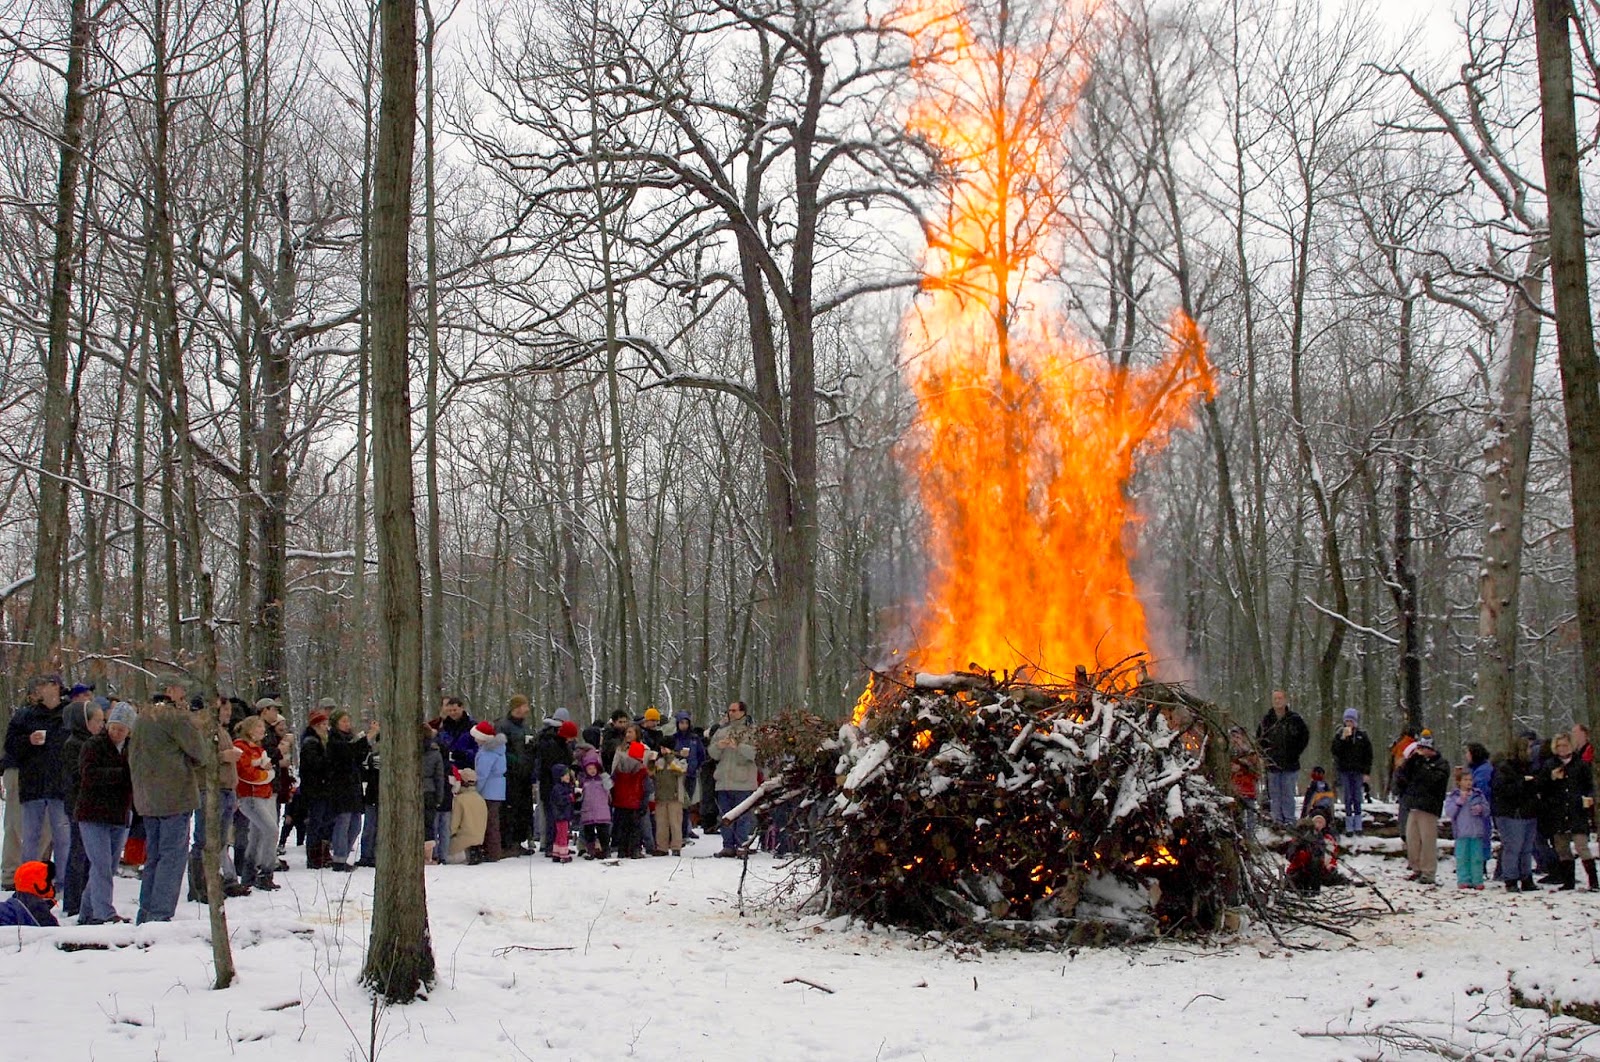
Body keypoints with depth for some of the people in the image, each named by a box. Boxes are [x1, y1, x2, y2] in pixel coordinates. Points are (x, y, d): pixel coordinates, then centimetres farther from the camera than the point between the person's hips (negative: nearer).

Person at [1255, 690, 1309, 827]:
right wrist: (1265, 752, 6)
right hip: (1272, 764, 2)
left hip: (1290, 764, -2)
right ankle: (1278, 821, 11)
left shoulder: (1294, 718, -1)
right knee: (1275, 795, 5)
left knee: (1288, 794, -2)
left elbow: (1305, 736, 8)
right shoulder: (1266, 719, 4)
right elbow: (1259, 738, 17)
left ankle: (1289, 820, 5)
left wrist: (1295, 752, 1)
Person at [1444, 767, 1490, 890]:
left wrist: (1480, 809, -12)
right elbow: (1449, 812, -6)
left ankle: (1477, 881, 8)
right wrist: (1459, 802, -14)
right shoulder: (1453, 796, 3)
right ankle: (1463, 880, 5)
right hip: (1462, 833, -2)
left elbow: (1487, 810, 10)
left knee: (1477, 858, 3)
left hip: (1477, 832, 2)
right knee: (1462, 858, 0)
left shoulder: (1478, 795, 9)